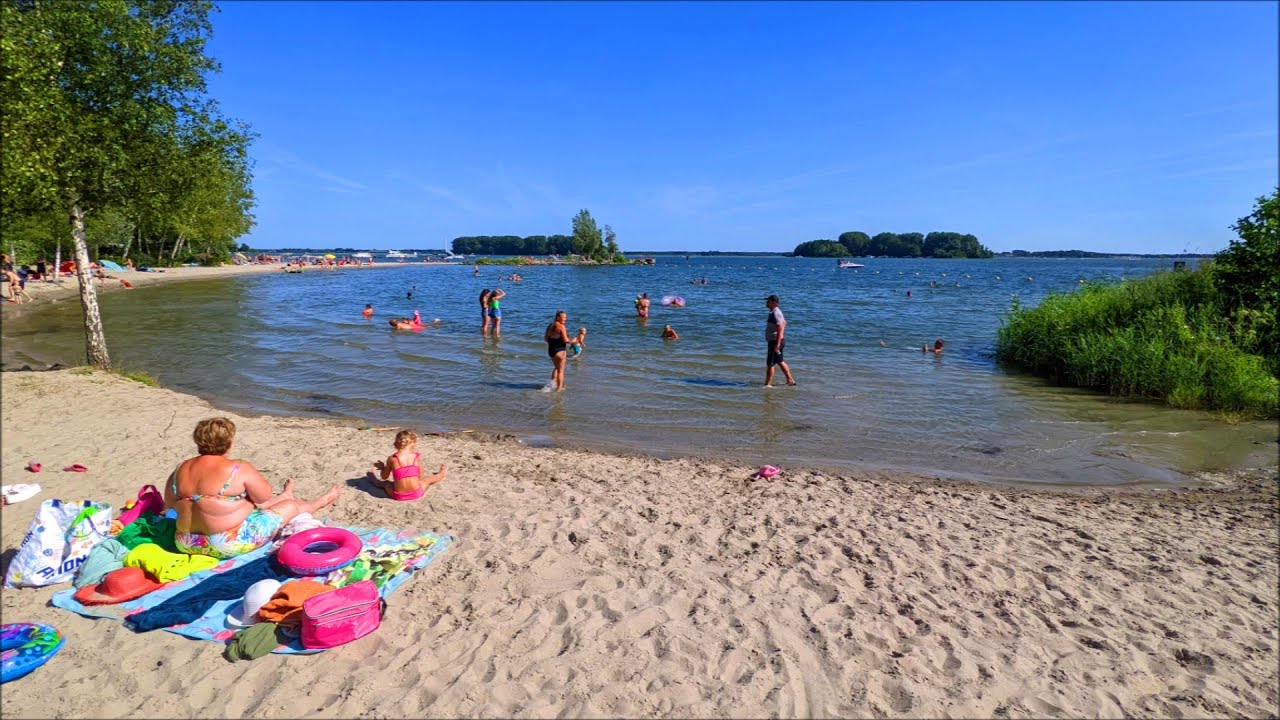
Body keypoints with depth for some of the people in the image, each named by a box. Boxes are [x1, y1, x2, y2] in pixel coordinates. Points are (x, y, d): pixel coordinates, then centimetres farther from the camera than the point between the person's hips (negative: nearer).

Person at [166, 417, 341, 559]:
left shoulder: (180, 470, -1)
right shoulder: (238, 469, -18)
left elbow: (169, 504, 13)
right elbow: (264, 496, -6)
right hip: (230, 545, -7)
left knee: (252, 502, 33)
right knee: (291, 506, 15)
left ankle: (284, 496, 61)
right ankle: (319, 502, 45)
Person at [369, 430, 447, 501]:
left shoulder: (392, 459, -9)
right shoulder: (416, 456, -7)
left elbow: (384, 477, 5)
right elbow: (420, 476, 4)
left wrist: (382, 468, 24)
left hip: (398, 496, 0)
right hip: (416, 494, 0)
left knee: (386, 483, 34)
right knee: (428, 479, 33)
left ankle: (374, 481, 66)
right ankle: (441, 474, 63)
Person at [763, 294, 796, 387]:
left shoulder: (775, 313, -20)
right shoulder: (776, 312, 12)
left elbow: (780, 329, -26)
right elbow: (784, 323, 25)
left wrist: (777, 344, -28)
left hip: (775, 341, -11)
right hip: (775, 340, 11)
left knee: (770, 363, -5)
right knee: (779, 361, 20)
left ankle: (767, 384, 1)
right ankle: (790, 380, 26)